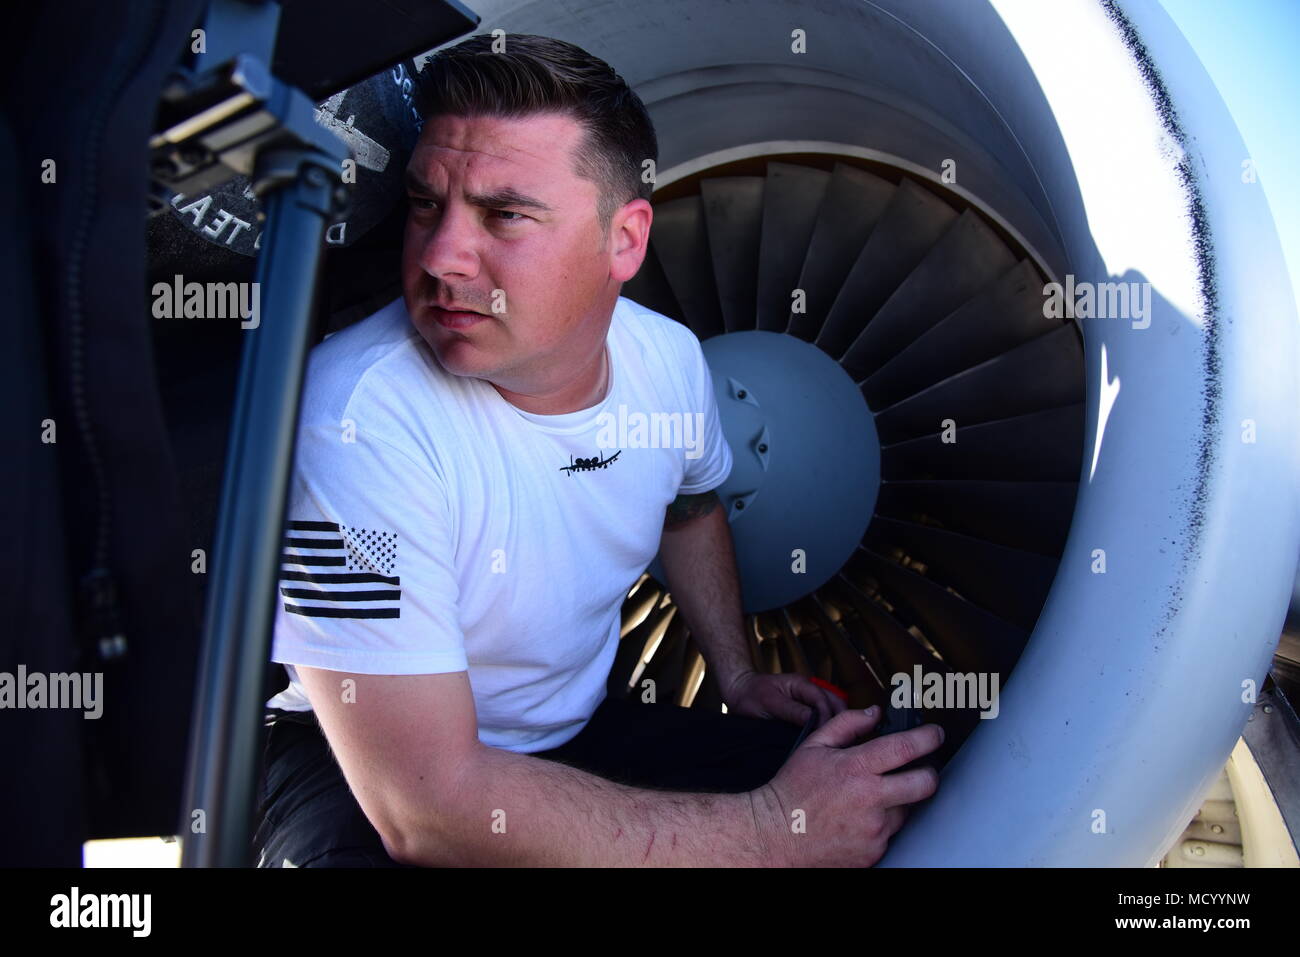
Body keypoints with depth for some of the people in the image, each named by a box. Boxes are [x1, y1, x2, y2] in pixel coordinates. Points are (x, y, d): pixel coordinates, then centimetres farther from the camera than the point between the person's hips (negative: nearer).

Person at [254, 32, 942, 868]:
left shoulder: (669, 357, -8)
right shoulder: (359, 418, -28)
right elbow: (429, 809, -30)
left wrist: (738, 677, 11)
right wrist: (768, 831, -27)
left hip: (578, 732, 6)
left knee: (884, 798, -8)